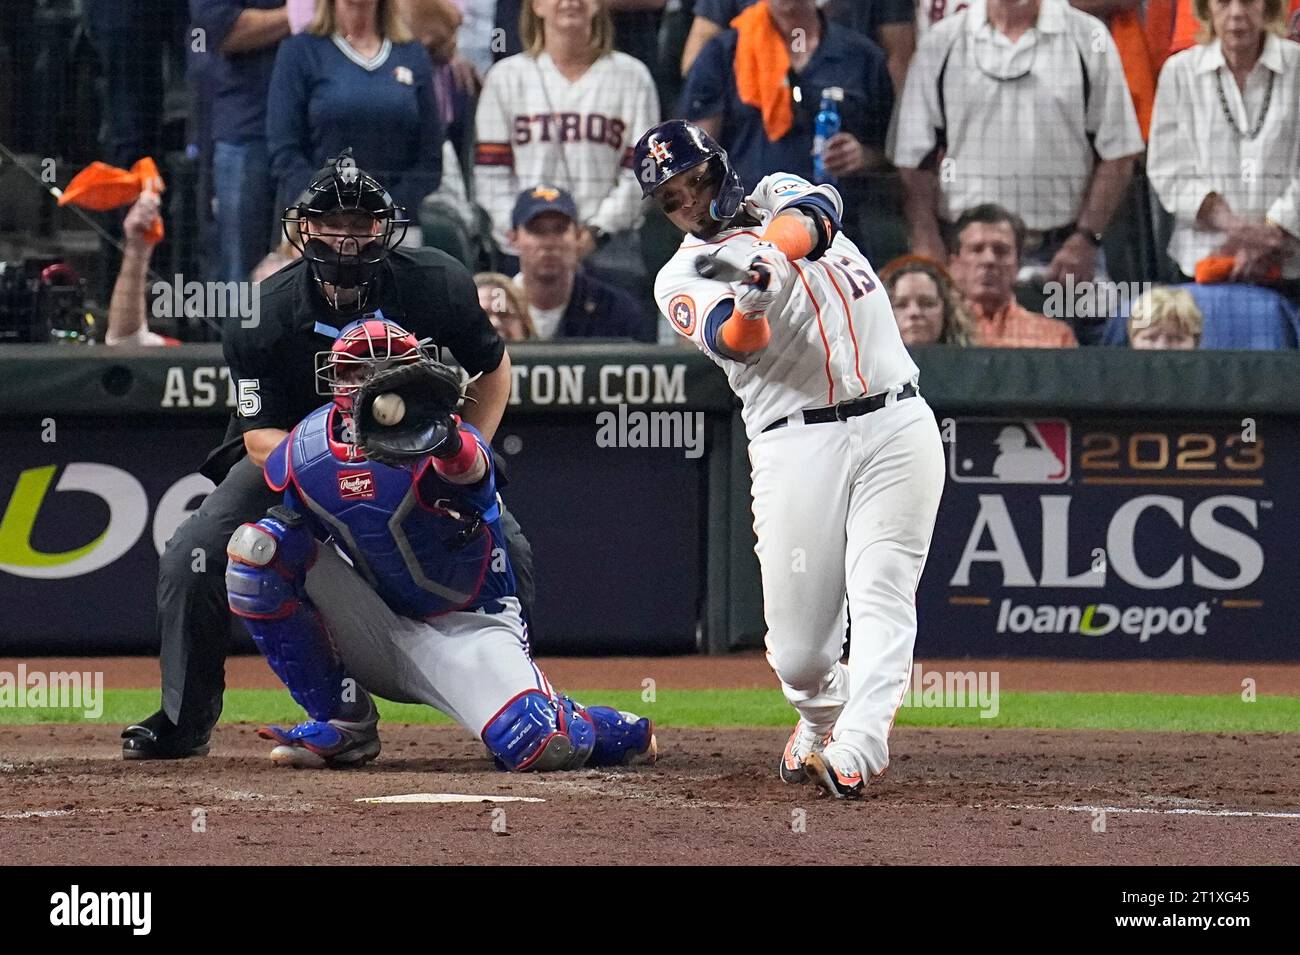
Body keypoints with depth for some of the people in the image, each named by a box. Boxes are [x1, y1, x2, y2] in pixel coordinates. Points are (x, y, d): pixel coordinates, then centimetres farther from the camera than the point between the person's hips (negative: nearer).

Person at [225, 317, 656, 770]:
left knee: (545, 746, -30)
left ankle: (616, 730, 15)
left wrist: (446, 442, -72)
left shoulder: (446, 447, -23)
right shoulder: (304, 451, -8)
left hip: (465, 628, -4)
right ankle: (343, 725, -6)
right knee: (258, 546, -18)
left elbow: (471, 465, -52)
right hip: (373, 634, 4)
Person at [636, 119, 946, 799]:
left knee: (881, 597, -15)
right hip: (797, 442, -1)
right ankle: (820, 719, 29)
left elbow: (814, 214, -10)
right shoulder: (682, 279, 7)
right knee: (798, 648, -2)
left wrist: (766, 255, -31)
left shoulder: (778, 195, 17)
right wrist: (749, 302, -39)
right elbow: (735, 340, -15)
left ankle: (853, 753, -23)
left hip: (896, 428, 1)